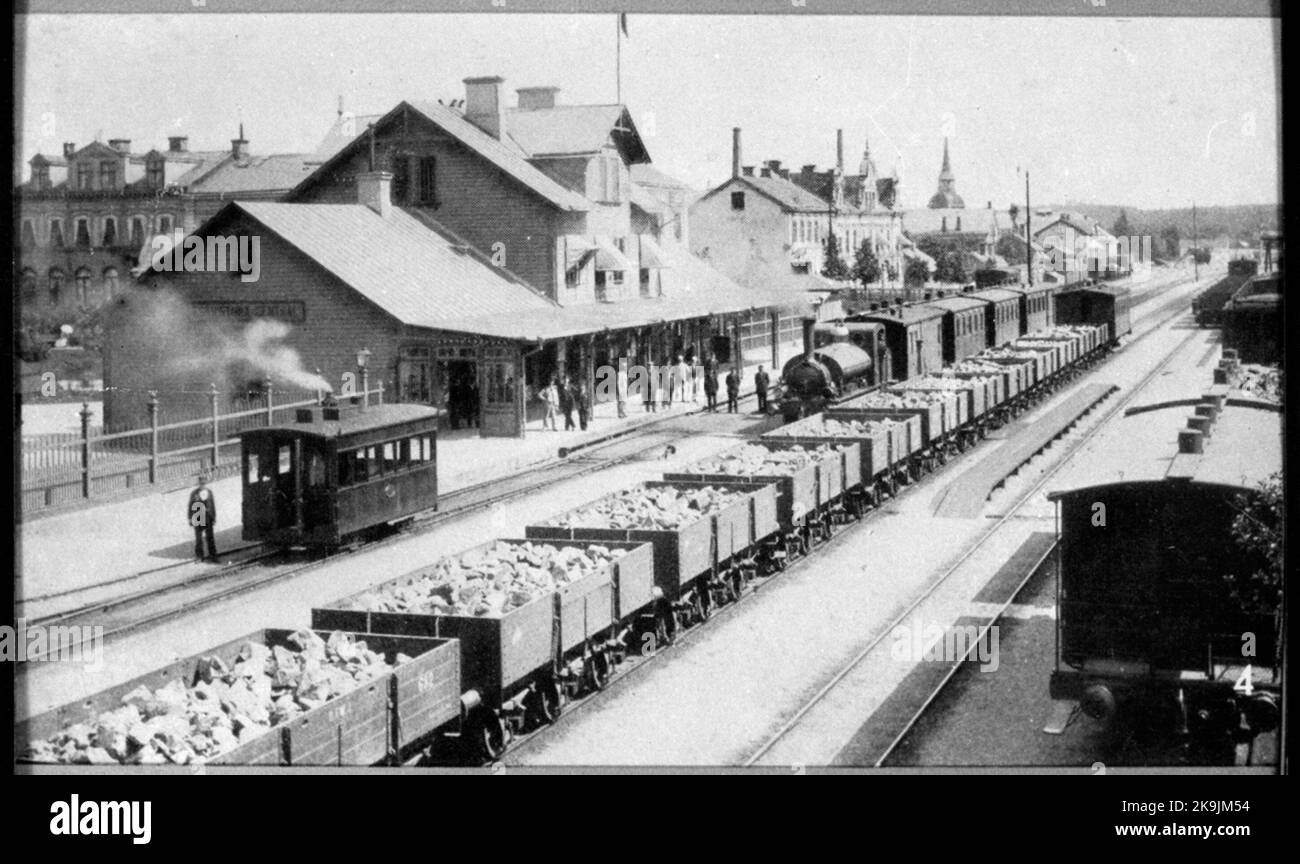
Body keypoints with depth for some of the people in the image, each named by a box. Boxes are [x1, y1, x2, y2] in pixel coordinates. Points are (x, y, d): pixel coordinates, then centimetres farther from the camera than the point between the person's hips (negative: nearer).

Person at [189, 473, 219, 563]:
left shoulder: (209, 492, 5)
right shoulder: (194, 493, -3)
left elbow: (213, 505, 11)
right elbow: (190, 507, 1)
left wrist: (214, 517, 10)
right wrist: (190, 519, -1)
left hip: (208, 518, 2)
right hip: (197, 518, -2)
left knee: (210, 537, 3)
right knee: (198, 538, 3)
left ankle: (212, 555, 11)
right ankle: (198, 556, 13)